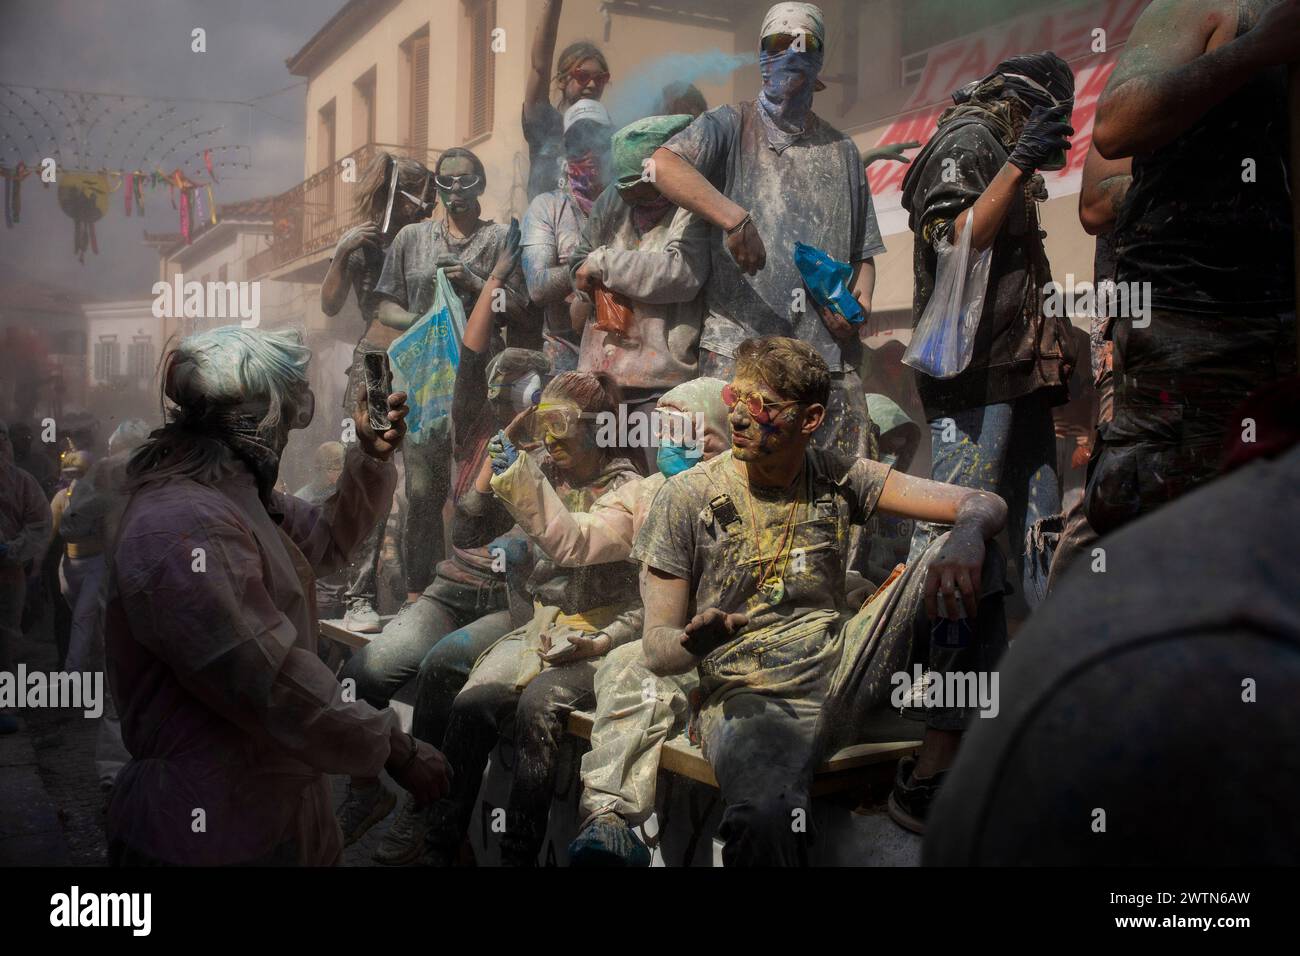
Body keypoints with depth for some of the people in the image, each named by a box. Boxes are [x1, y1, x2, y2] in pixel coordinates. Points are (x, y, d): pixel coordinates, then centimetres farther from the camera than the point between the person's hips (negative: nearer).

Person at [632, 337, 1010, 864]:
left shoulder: (838, 478, 5)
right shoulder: (685, 500, -3)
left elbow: (985, 504, 1)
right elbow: (656, 646, -3)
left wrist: (967, 536, -25)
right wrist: (694, 642, -28)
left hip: (842, 675, 5)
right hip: (746, 696, -5)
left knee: (964, 559, -11)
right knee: (764, 821, -41)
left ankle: (928, 779, -11)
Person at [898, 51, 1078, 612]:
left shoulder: (997, 150, 28)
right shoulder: (968, 140, -2)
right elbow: (954, 247, -18)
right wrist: (1019, 165, -21)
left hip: (1014, 375, 10)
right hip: (976, 370, -10)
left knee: (1039, 533, 7)